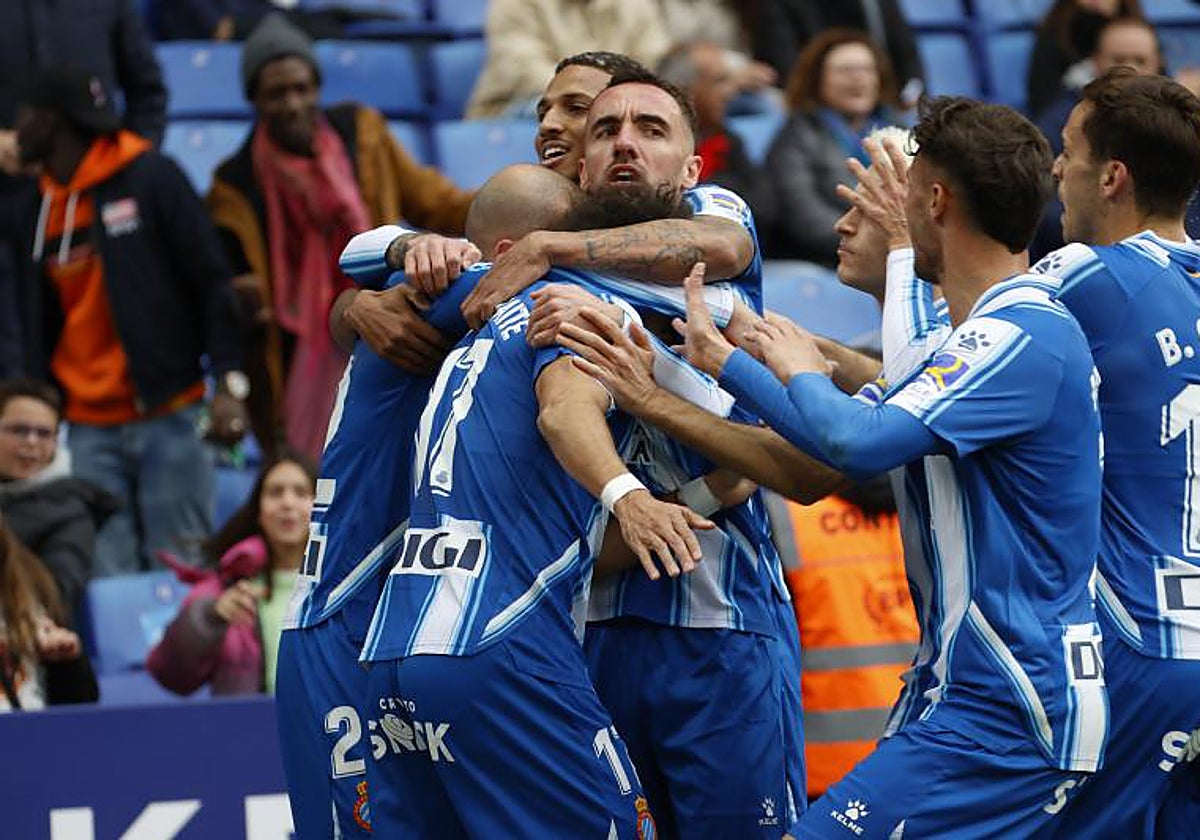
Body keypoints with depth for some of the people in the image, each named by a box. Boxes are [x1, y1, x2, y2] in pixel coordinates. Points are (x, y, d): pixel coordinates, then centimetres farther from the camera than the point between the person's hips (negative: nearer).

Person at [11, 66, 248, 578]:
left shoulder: (150, 178, -4)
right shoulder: (42, 209, 13)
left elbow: (212, 281, -6)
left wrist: (229, 382, -14)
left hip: (169, 418, -5)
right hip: (90, 432, 5)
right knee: (109, 579, -2)